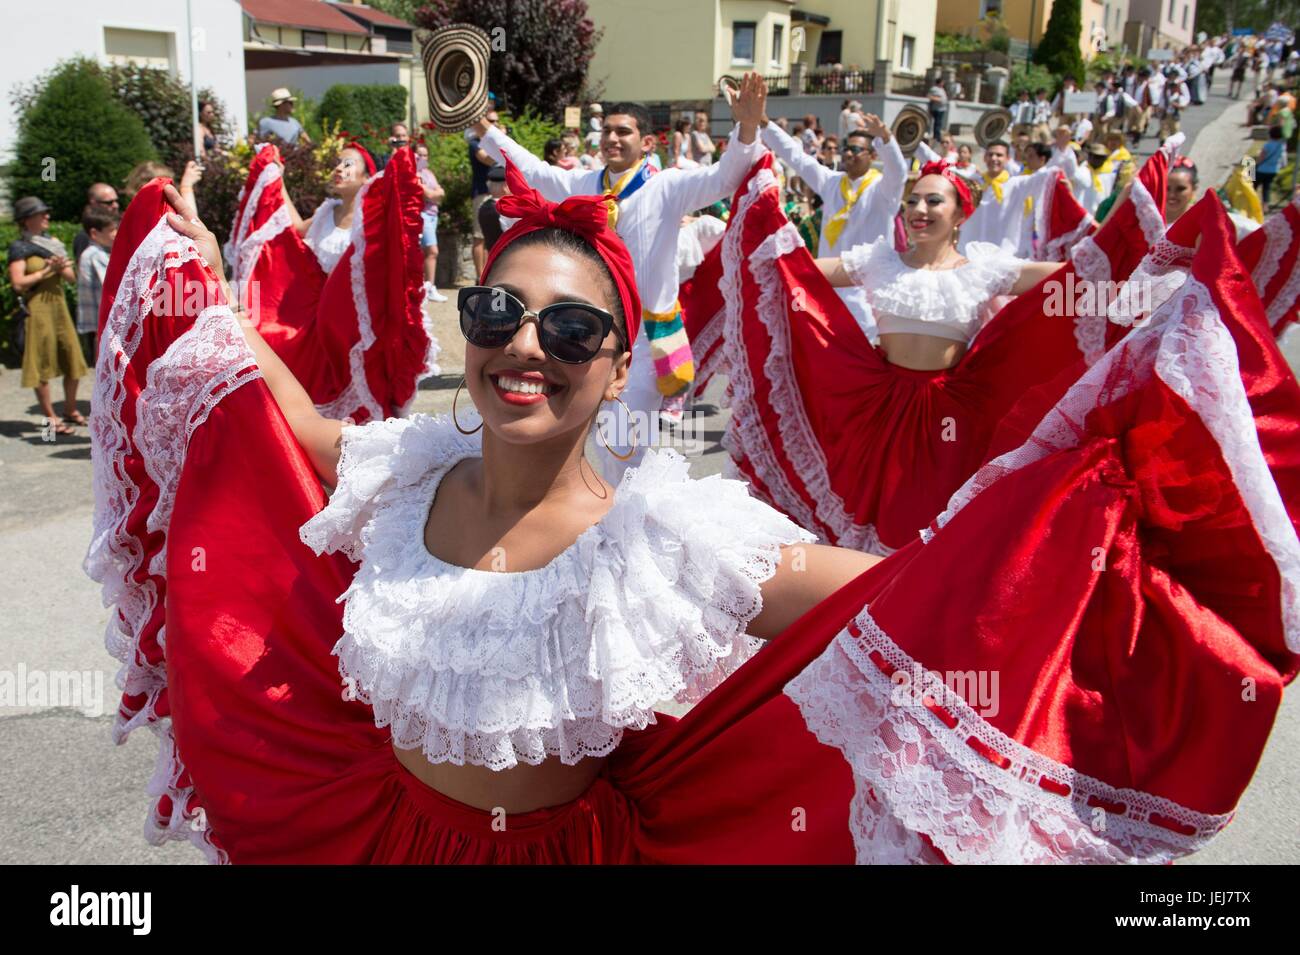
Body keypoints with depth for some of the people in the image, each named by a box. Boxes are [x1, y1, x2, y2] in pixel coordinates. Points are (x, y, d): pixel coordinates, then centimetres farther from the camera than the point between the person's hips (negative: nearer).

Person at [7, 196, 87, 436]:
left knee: (73, 359, 7)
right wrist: (46, 270, -12)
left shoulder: (53, 242, 15)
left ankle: (70, 410, 22)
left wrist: (61, 268, -10)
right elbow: (17, 283, -13)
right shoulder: (19, 247, -4)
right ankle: (50, 418, 3)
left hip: (59, 305, 6)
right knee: (42, 364, -2)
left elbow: (72, 277, 10)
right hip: (37, 308, -6)